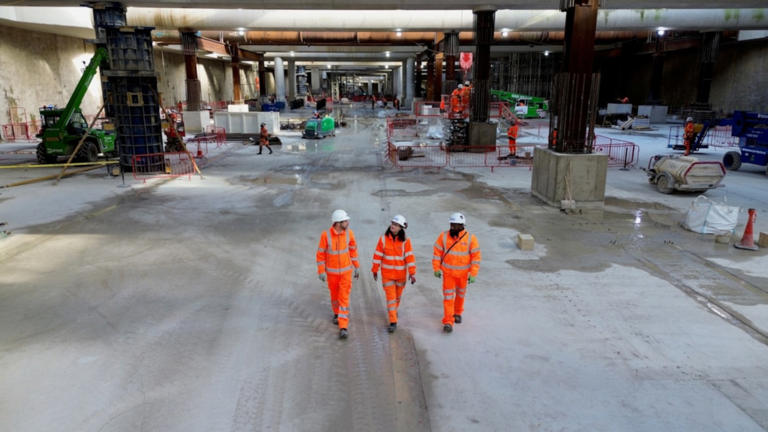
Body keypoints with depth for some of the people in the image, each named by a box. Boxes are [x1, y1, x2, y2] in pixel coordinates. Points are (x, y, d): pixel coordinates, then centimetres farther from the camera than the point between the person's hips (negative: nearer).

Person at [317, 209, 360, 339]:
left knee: (344, 298, -6)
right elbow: (321, 254, -11)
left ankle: (343, 327, -5)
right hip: (332, 271, 0)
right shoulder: (325, 235, -20)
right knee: (334, 294, 20)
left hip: (346, 271, 0)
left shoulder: (349, 233, -13)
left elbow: (353, 249, 1)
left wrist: (356, 267, 5)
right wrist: (321, 272, -12)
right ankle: (337, 313, 50)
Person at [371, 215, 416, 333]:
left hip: (401, 273, 1)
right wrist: (375, 270, 2)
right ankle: (393, 322, -1)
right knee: (390, 297, -4)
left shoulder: (405, 241, -11)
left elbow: (410, 257, -12)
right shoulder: (383, 239, -9)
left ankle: (394, 310, 48)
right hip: (387, 273, -1)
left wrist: (412, 273, -16)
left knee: (398, 295, 19)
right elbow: (377, 255, -3)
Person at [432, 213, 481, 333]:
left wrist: (473, 274, -14)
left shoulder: (471, 239, -16)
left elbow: (476, 257, -12)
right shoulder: (443, 236, -12)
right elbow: (437, 253, -4)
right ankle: (448, 322, -1)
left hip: (463, 272, 1)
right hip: (448, 272, 0)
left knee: (460, 293, 19)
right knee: (448, 296, -4)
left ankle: (457, 313, 44)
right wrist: (436, 269, -4)